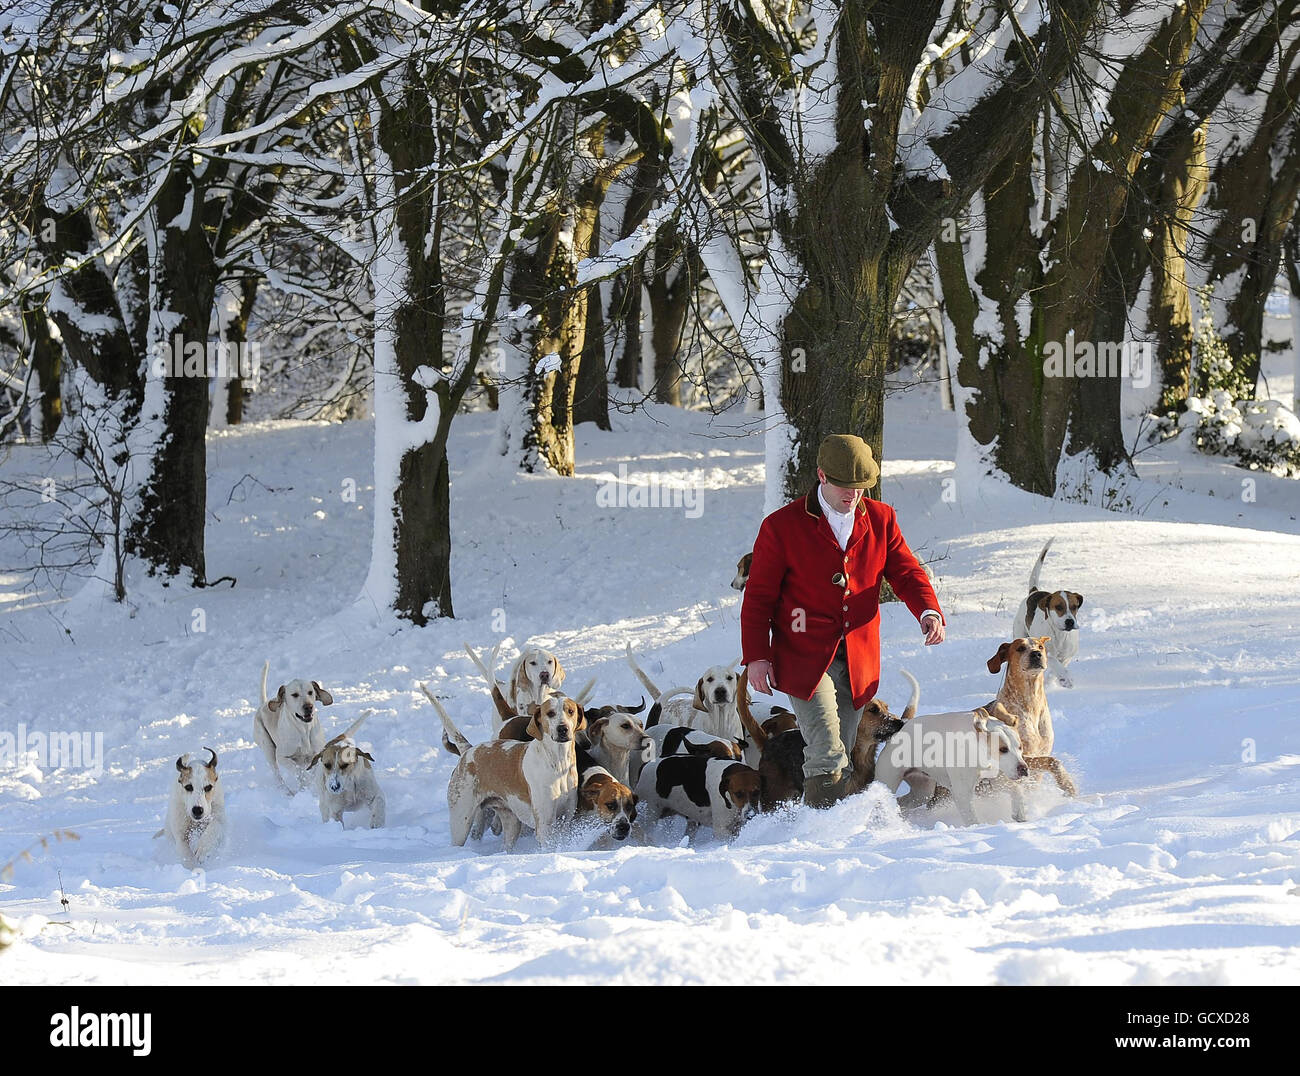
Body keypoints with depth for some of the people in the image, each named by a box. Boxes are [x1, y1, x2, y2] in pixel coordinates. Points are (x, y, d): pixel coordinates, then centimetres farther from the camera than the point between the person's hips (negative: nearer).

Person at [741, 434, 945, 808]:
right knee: (827, 755, -18)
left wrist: (929, 611, -14)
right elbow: (758, 597, 0)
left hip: (857, 661, 4)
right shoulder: (782, 526, -4)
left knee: (837, 758, 10)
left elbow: (905, 572, 7)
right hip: (804, 659, -4)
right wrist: (756, 656, -7)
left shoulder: (880, 519, 7)